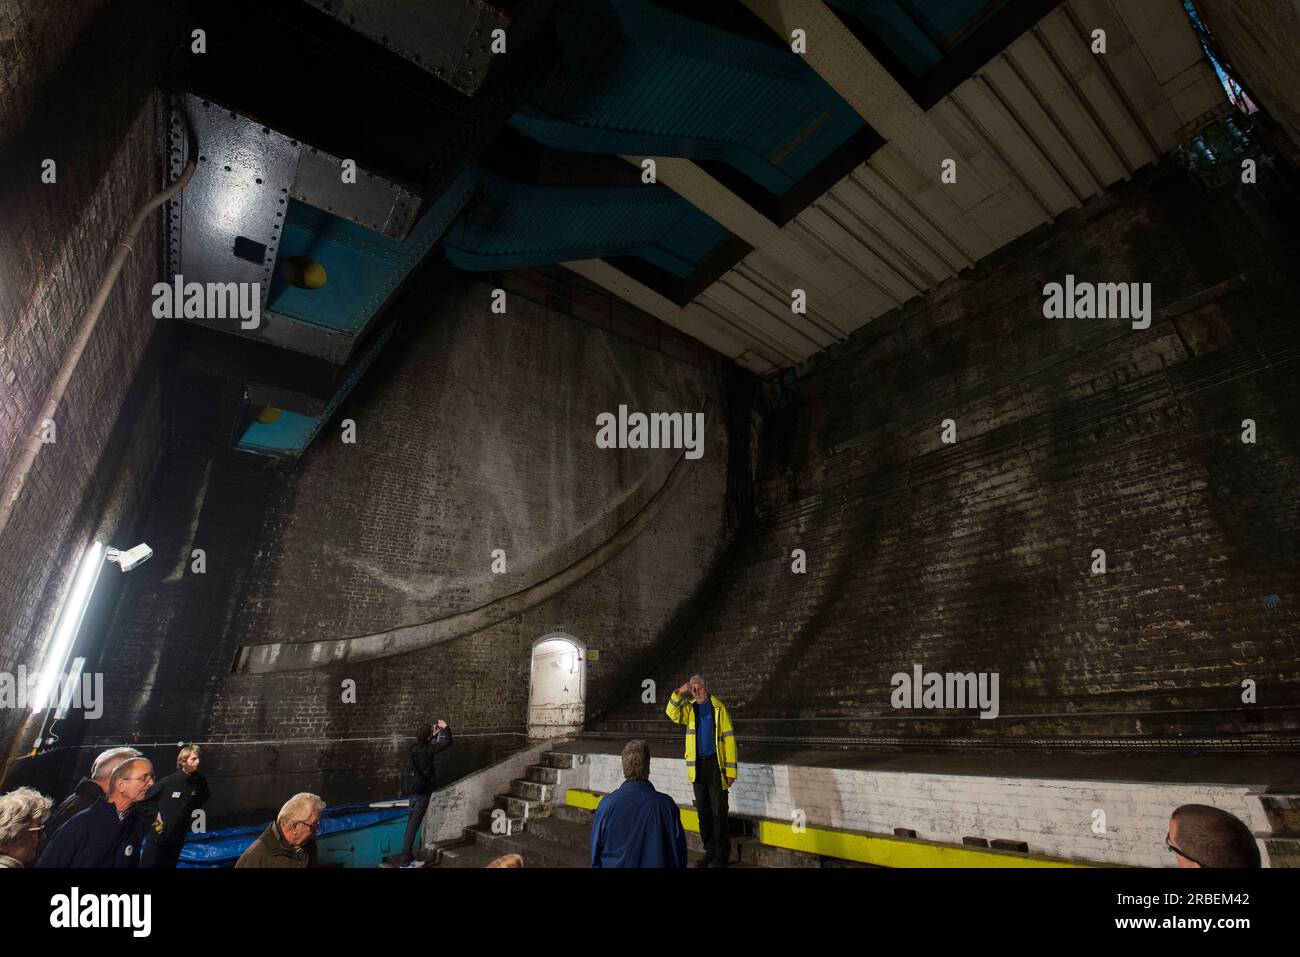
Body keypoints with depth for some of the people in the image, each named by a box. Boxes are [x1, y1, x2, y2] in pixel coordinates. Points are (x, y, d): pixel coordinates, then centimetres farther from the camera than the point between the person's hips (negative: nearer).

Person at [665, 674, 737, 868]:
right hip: (697, 766, 5)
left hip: (715, 764, -5)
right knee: (703, 811, 13)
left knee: (719, 811, 2)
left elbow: (729, 739, -9)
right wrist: (678, 694, -21)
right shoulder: (690, 709, 7)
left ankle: (722, 854, 15)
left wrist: (731, 770, -12)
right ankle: (710, 851, 26)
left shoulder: (718, 708, -7)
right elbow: (672, 713, -8)